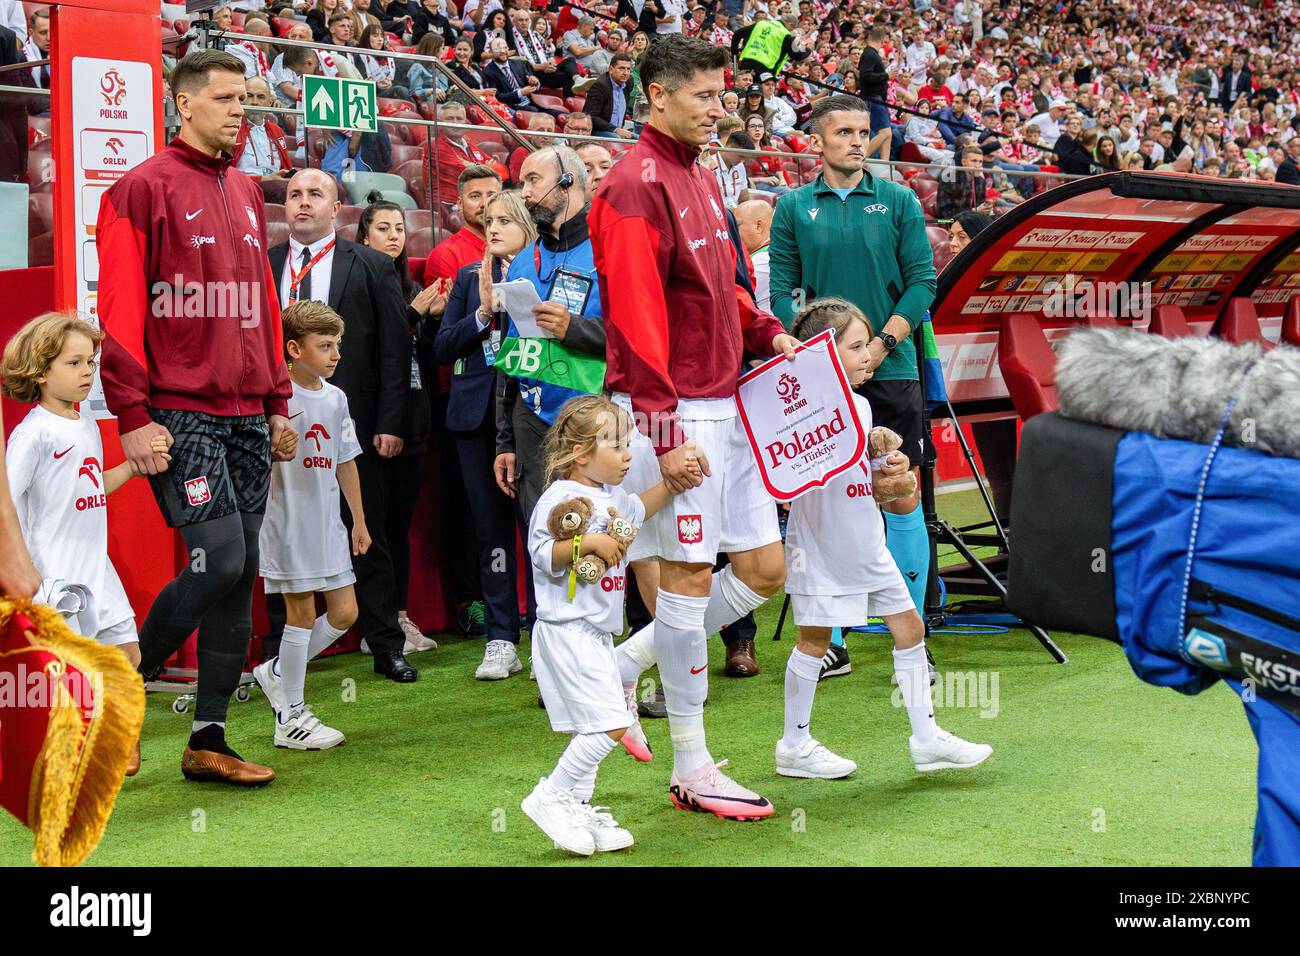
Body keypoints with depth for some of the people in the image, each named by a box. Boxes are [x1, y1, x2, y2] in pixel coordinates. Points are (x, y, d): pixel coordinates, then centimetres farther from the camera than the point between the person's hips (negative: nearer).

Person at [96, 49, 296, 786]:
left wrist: (278, 404, 16)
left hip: (247, 417, 7)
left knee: (241, 575, 5)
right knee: (220, 560, -13)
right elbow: (121, 310, -9)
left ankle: (209, 738, 13)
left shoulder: (246, 193, 17)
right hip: (180, 415, -7)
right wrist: (133, 415, -14)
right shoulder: (145, 189, -4)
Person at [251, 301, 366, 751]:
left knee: (344, 613, 7)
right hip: (289, 522, -7)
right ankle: (290, 718, 12)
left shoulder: (335, 398, 9)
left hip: (328, 522, 7)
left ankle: (277, 672, 27)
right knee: (302, 613, 0)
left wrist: (359, 520, 18)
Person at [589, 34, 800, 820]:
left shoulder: (702, 180, 16)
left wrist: (766, 332, 8)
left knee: (764, 570, 10)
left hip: (727, 408, 9)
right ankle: (691, 770, 11)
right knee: (689, 577, -2)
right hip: (676, 415, -9)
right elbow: (636, 315, -18)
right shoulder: (636, 187, -12)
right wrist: (664, 432, -21)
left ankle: (622, 668, 24)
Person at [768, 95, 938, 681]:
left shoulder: (898, 200, 6)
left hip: (890, 370, -1)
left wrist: (881, 343, -10)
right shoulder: (794, 207, 7)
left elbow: (923, 280, 1)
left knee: (900, 498, -1)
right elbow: (781, 291, 4)